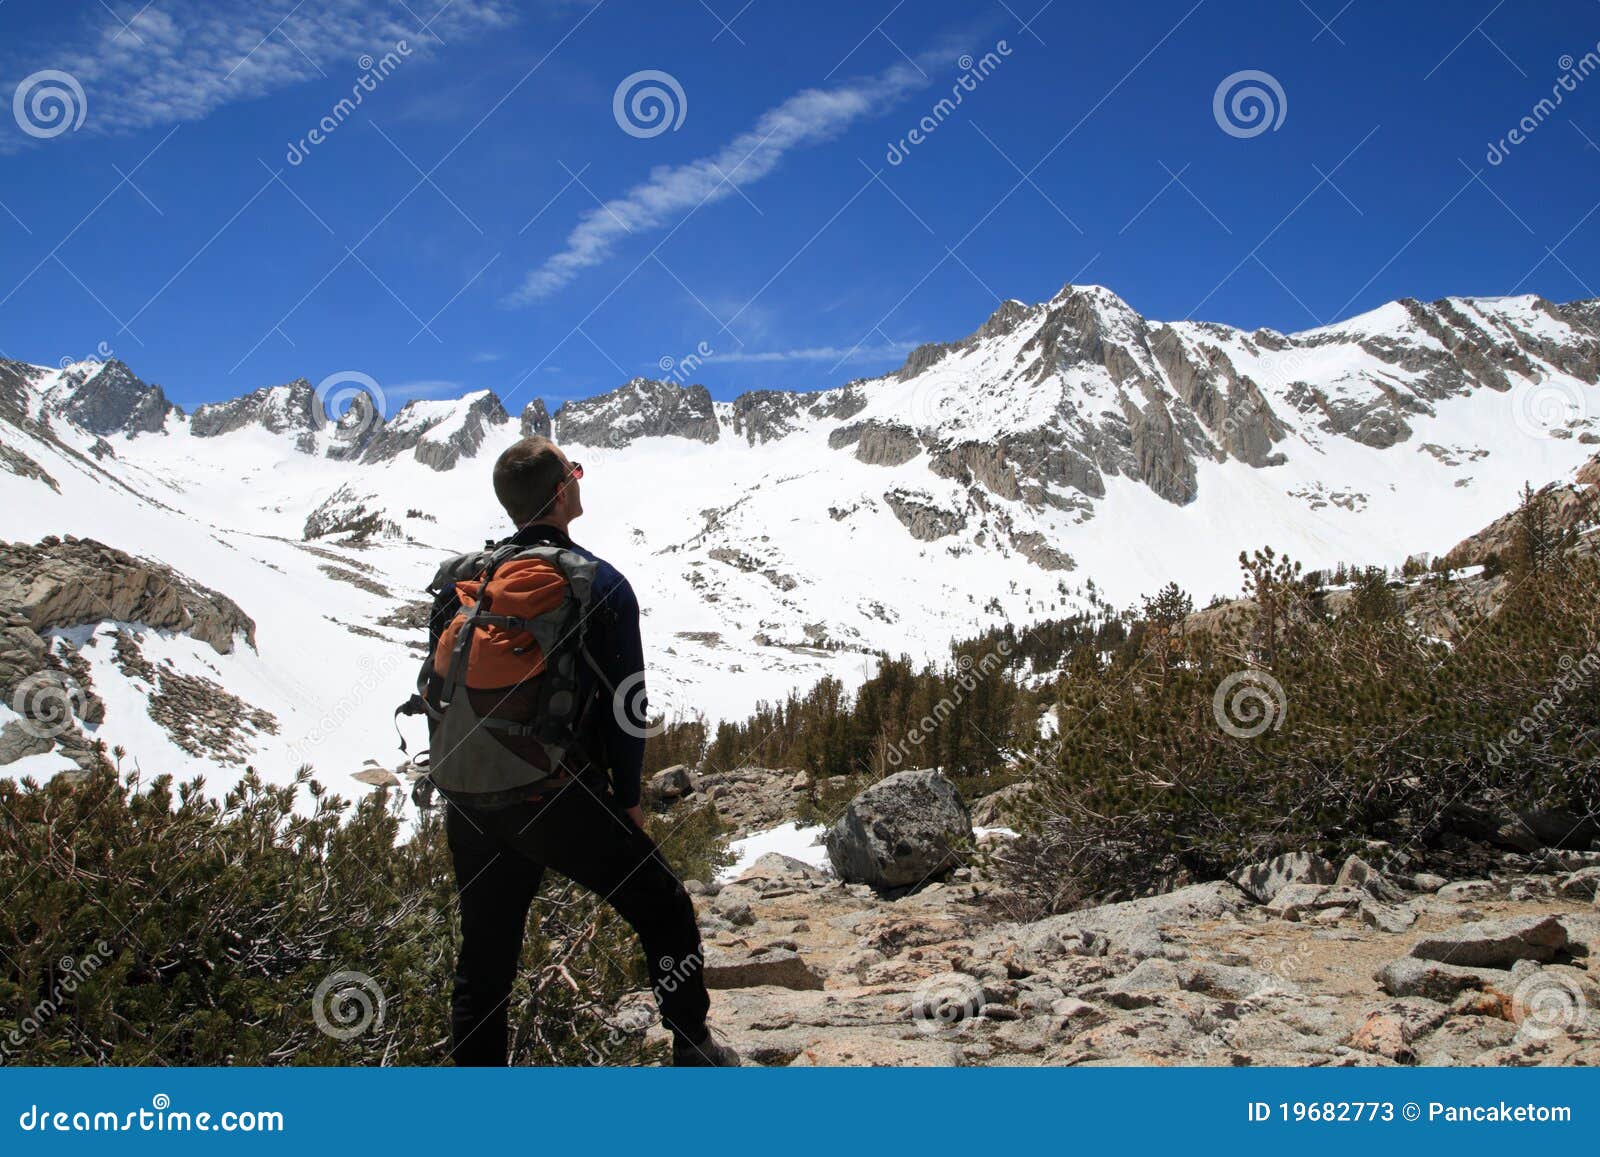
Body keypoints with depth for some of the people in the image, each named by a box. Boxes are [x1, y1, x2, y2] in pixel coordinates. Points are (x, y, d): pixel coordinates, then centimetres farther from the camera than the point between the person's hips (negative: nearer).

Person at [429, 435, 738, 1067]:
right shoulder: (601, 586, -6)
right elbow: (625, 705, -6)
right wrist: (627, 799, 6)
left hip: (470, 807, 5)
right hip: (562, 799, -5)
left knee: (484, 960, 17)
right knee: (665, 912, 14)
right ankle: (693, 1050, 21)